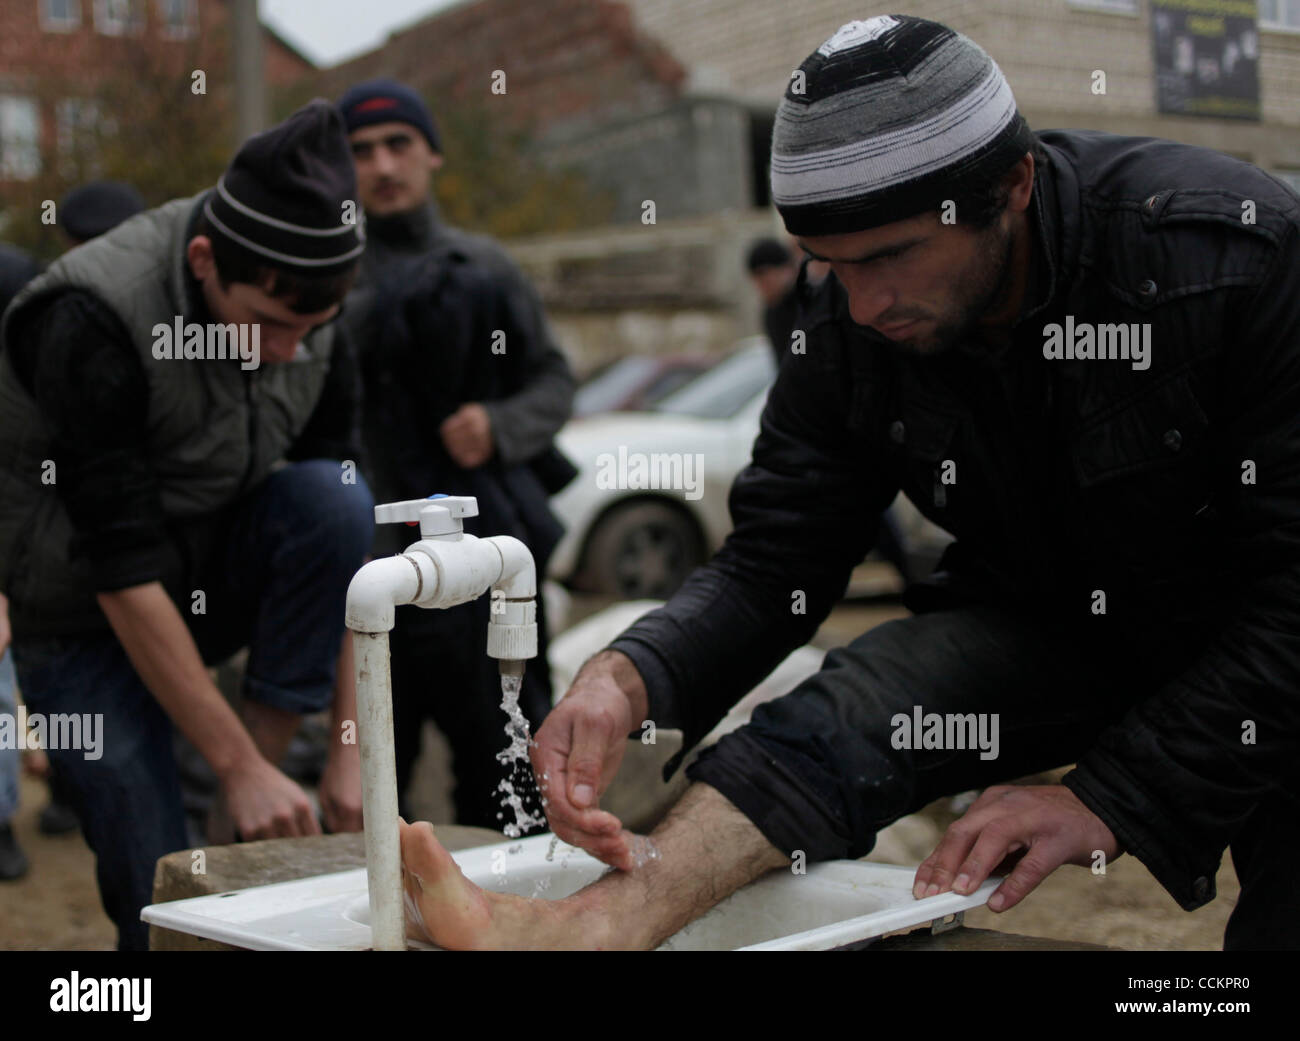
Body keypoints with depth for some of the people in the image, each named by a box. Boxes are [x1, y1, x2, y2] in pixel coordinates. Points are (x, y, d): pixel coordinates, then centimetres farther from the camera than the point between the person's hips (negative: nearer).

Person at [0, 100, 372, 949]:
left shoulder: (309, 327, -12)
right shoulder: (96, 322, -29)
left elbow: (348, 539, -10)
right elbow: (124, 574, -29)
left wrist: (351, 747, -16)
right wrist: (239, 766, -28)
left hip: (212, 578, 4)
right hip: (85, 617, -4)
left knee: (332, 497, -26)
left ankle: (272, 745, -16)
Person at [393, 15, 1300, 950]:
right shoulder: (852, 333, -13)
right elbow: (771, 567, -10)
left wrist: (1112, 799, -30)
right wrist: (626, 678, -30)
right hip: (1048, 621, 1)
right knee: (844, 717, -25)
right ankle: (586, 931, -41)